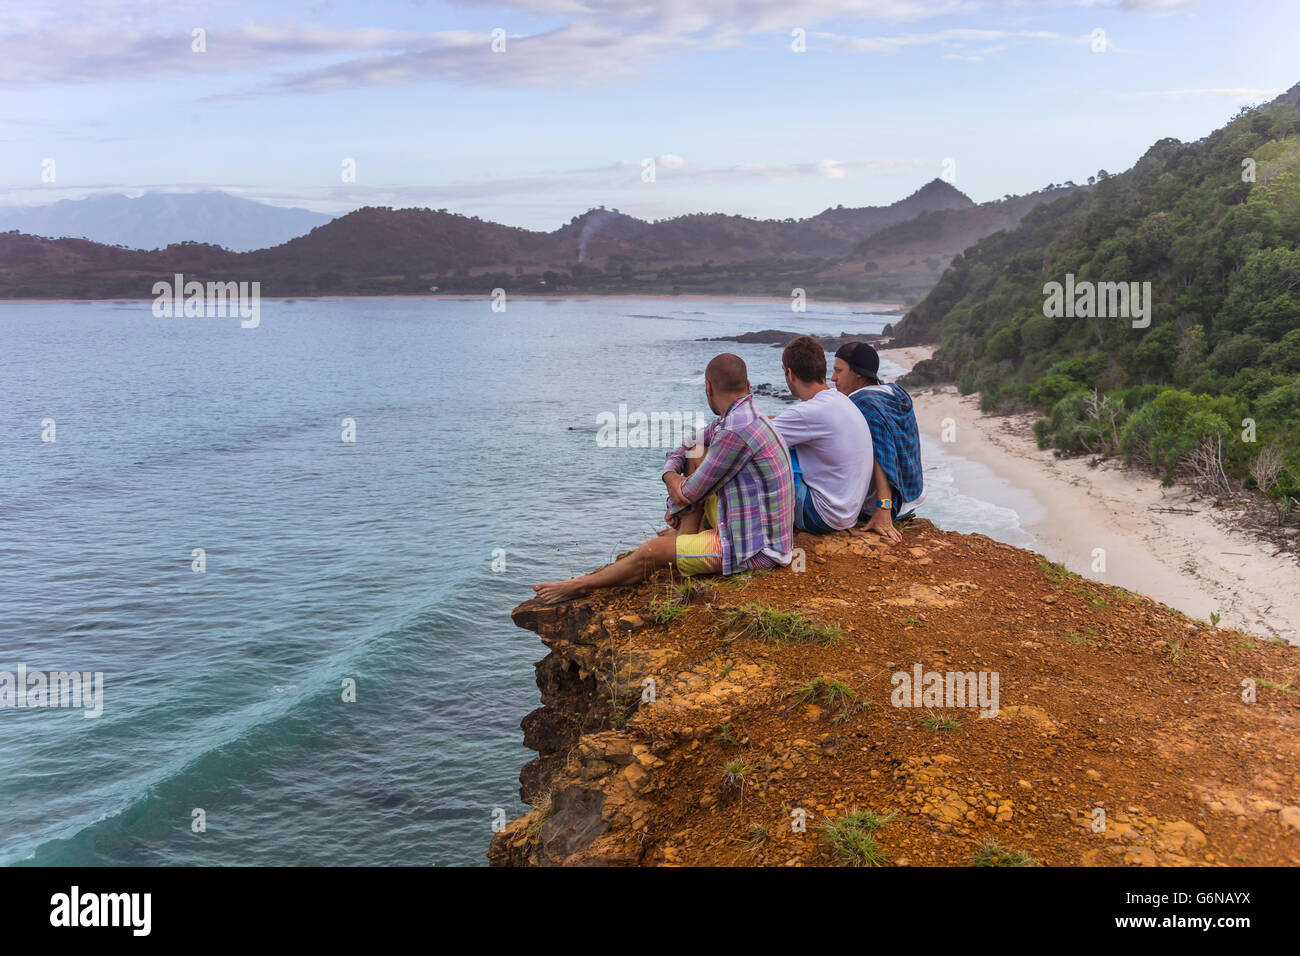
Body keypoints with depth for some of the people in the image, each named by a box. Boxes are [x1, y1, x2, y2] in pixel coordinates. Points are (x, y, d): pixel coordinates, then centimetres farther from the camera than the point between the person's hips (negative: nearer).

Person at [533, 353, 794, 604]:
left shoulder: (737, 430, -25)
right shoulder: (738, 417, 8)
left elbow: (692, 493, -15)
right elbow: (684, 449, 17)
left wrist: (675, 507, 7)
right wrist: (671, 476, -5)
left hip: (754, 550, -10)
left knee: (653, 551, -6)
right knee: (696, 452, 12)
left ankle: (578, 586, 14)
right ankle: (685, 538, 16)